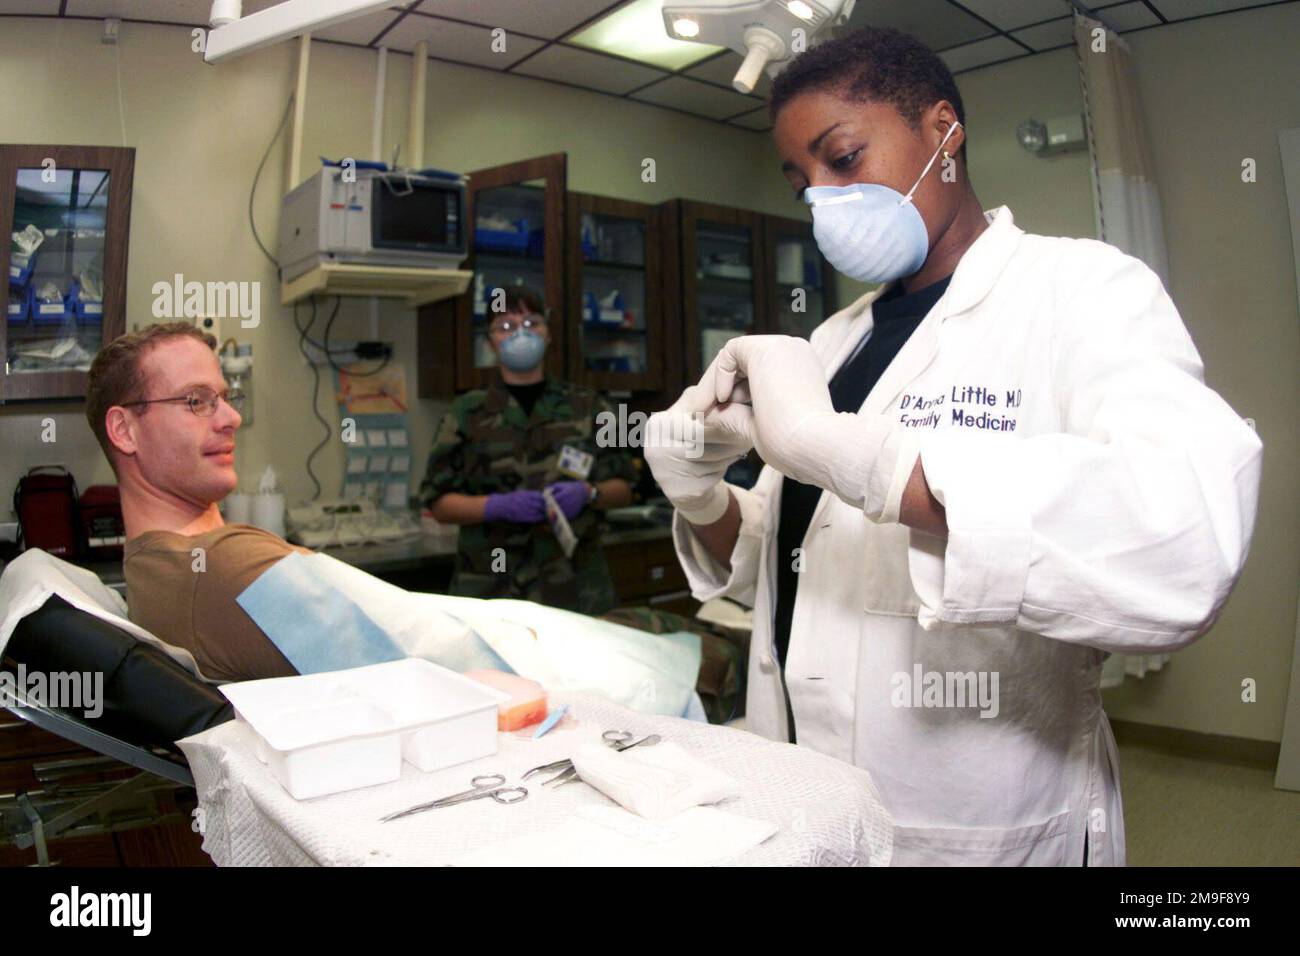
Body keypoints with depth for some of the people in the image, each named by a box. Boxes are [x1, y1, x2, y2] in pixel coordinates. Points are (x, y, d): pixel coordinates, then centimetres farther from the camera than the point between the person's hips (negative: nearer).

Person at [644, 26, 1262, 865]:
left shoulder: (1081, 288, -11)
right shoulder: (835, 341, 7)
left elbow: (1191, 535, -30)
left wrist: (838, 449, -33)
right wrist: (705, 504, -8)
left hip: (982, 829, -5)